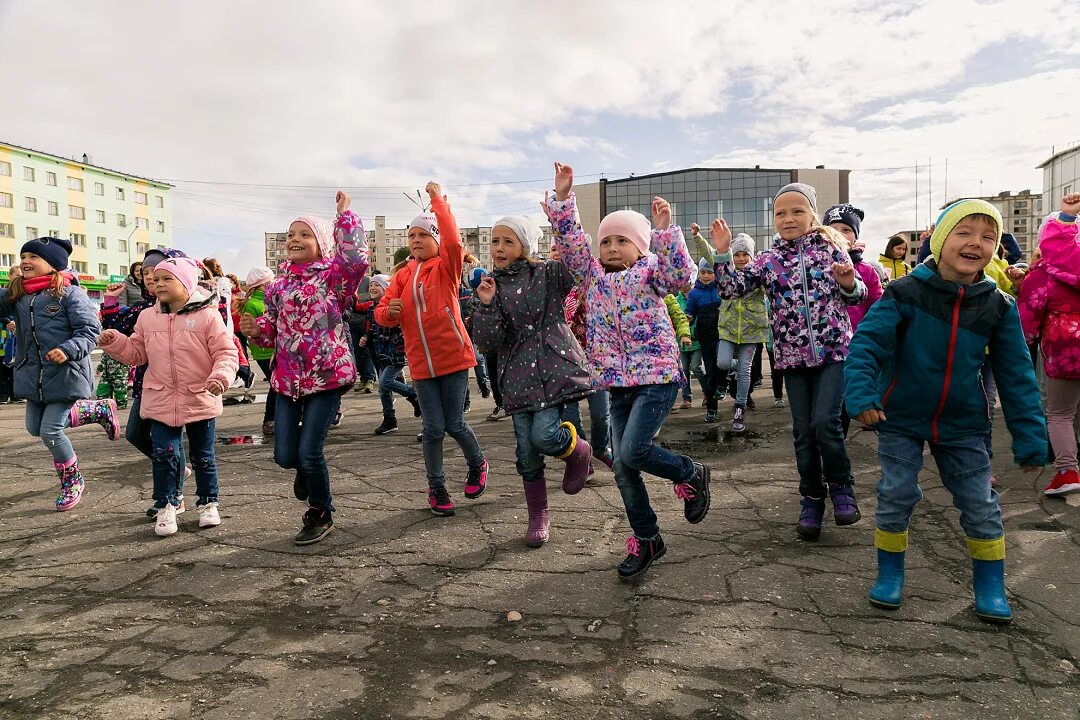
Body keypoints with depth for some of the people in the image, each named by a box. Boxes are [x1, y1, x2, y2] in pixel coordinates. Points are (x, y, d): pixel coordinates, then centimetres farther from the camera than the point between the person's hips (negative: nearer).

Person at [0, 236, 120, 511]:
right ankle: (99, 410, 32)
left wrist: (68, 350, -30)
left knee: (50, 431, -5)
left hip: (65, 374, -8)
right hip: (33, 375, 8)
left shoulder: (70, 293, -12)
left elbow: (89, 330, -16)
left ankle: (71, 482, 20)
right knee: (35, 428, 18)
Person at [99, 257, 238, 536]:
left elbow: (226, 352, -12)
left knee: (203, 456, 11)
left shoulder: (207, 315, -10)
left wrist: (221, 376, -28)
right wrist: (114, 342, -2)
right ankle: (166, 506, 17)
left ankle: (208, 503, 27)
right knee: (164, 455, 1)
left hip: (200, 400, -3)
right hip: (161, 401, 3)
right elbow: (136, 352, 15)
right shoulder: (147, 318, 4)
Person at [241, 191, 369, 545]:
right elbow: (273, 330, 17)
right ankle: (305, 469, 43)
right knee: (284, 456, 3)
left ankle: (321, 514, 20)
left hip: (327, 376, -5)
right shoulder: (279, 286, 10)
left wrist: (344, 214, -20)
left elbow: (356, 257, -28)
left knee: (310, 452, -6)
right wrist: (255, 329, -5)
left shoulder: (333, 276, -5)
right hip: (288, 379, 5)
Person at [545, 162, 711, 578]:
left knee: (632, 452, -18)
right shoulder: (594, 276, 12)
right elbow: (570, 242, 5)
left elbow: (679, 276, -18)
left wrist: (665, 231, -22)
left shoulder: (649, 272, 1)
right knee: (622, 468, 5)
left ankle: (691, 474, 11)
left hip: (657, 377, -5)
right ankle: (646, 539, 23)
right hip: (618, 385, 5)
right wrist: (562, 198, -3)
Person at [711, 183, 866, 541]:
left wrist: (849, 284, -13)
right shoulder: (768, 259, 5)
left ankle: (841, 487, 11)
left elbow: (856, 296, 8)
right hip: (793, 355, 2)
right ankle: (812, 499, 22)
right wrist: (722, 253, -12)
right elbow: (731, 288, -3)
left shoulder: (831, 247, 3)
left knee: (825, 421, -14)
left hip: (834, 350, -2)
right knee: (803, 431, 7)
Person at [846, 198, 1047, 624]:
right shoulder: (905, 294, -14)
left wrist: (1030, 440, -1)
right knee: (896, 496, 2)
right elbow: (867, 343, -19)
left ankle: (991, 587, 25)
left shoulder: (998, 307, -4)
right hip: (901, 418, -2)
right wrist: (862, 394, -34)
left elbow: (1017, 377, 0)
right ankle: (890, 575, 22)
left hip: (962, 425, 3)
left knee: (981, 504, 7)